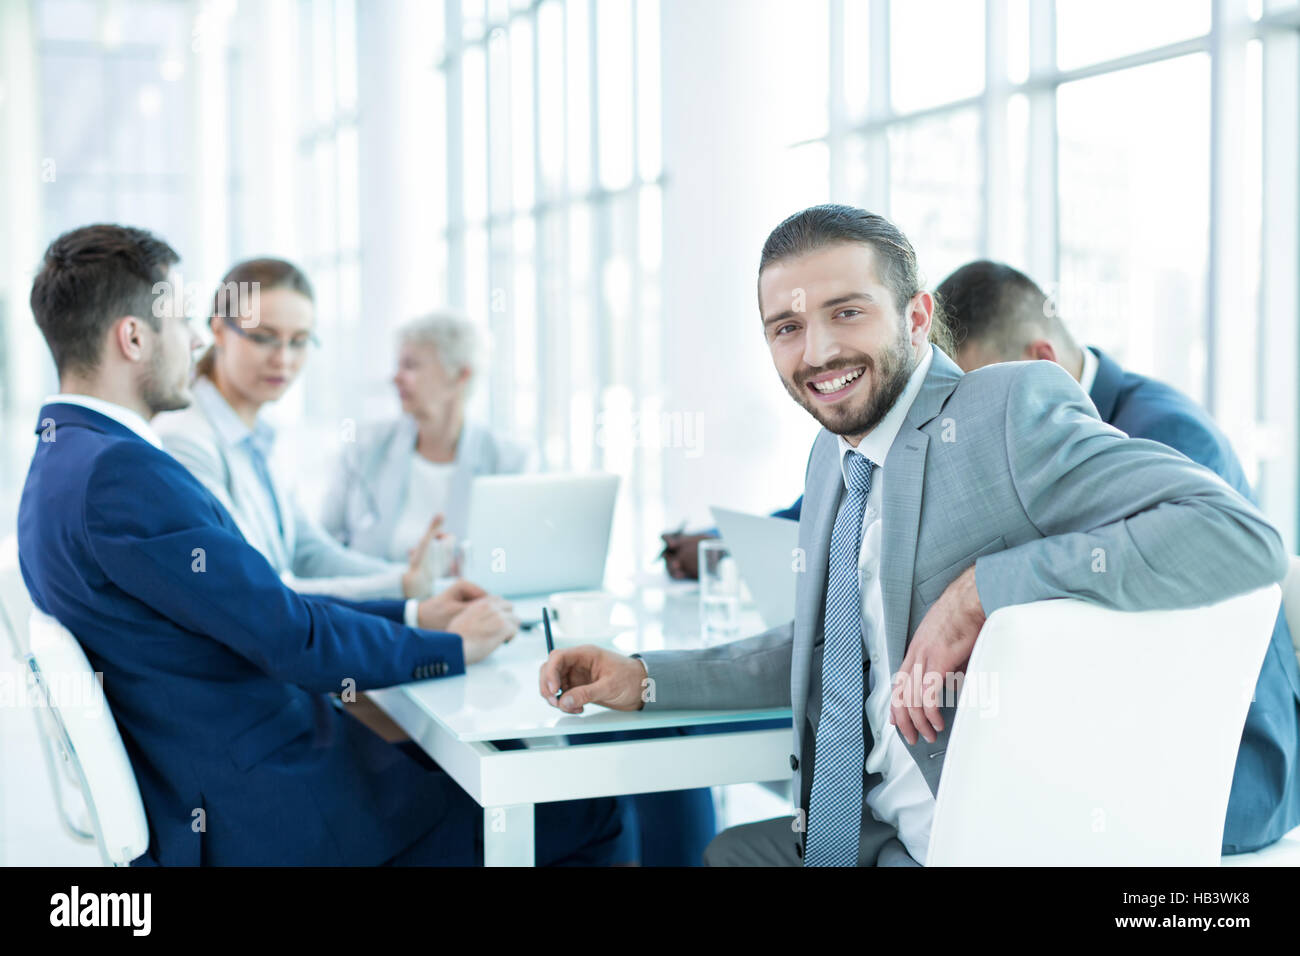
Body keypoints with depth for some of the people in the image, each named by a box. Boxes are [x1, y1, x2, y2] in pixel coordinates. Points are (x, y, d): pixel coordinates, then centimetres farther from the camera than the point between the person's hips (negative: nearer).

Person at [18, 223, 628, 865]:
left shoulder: (64, 462, 12)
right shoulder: (120, 474, -21)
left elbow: (255, 608, 15)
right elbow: (289, 638, -21)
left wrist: (413, 614, 14)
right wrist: (450, 646, -6)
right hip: (270, 821, -10)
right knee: (587, 817, -6)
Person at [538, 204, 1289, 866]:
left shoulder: (1015, 409, -15)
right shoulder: (834, 456, 11)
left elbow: (1244, 538, -26)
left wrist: (984, 589, -27)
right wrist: (645, 681, 15)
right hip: (864, 831, 8)